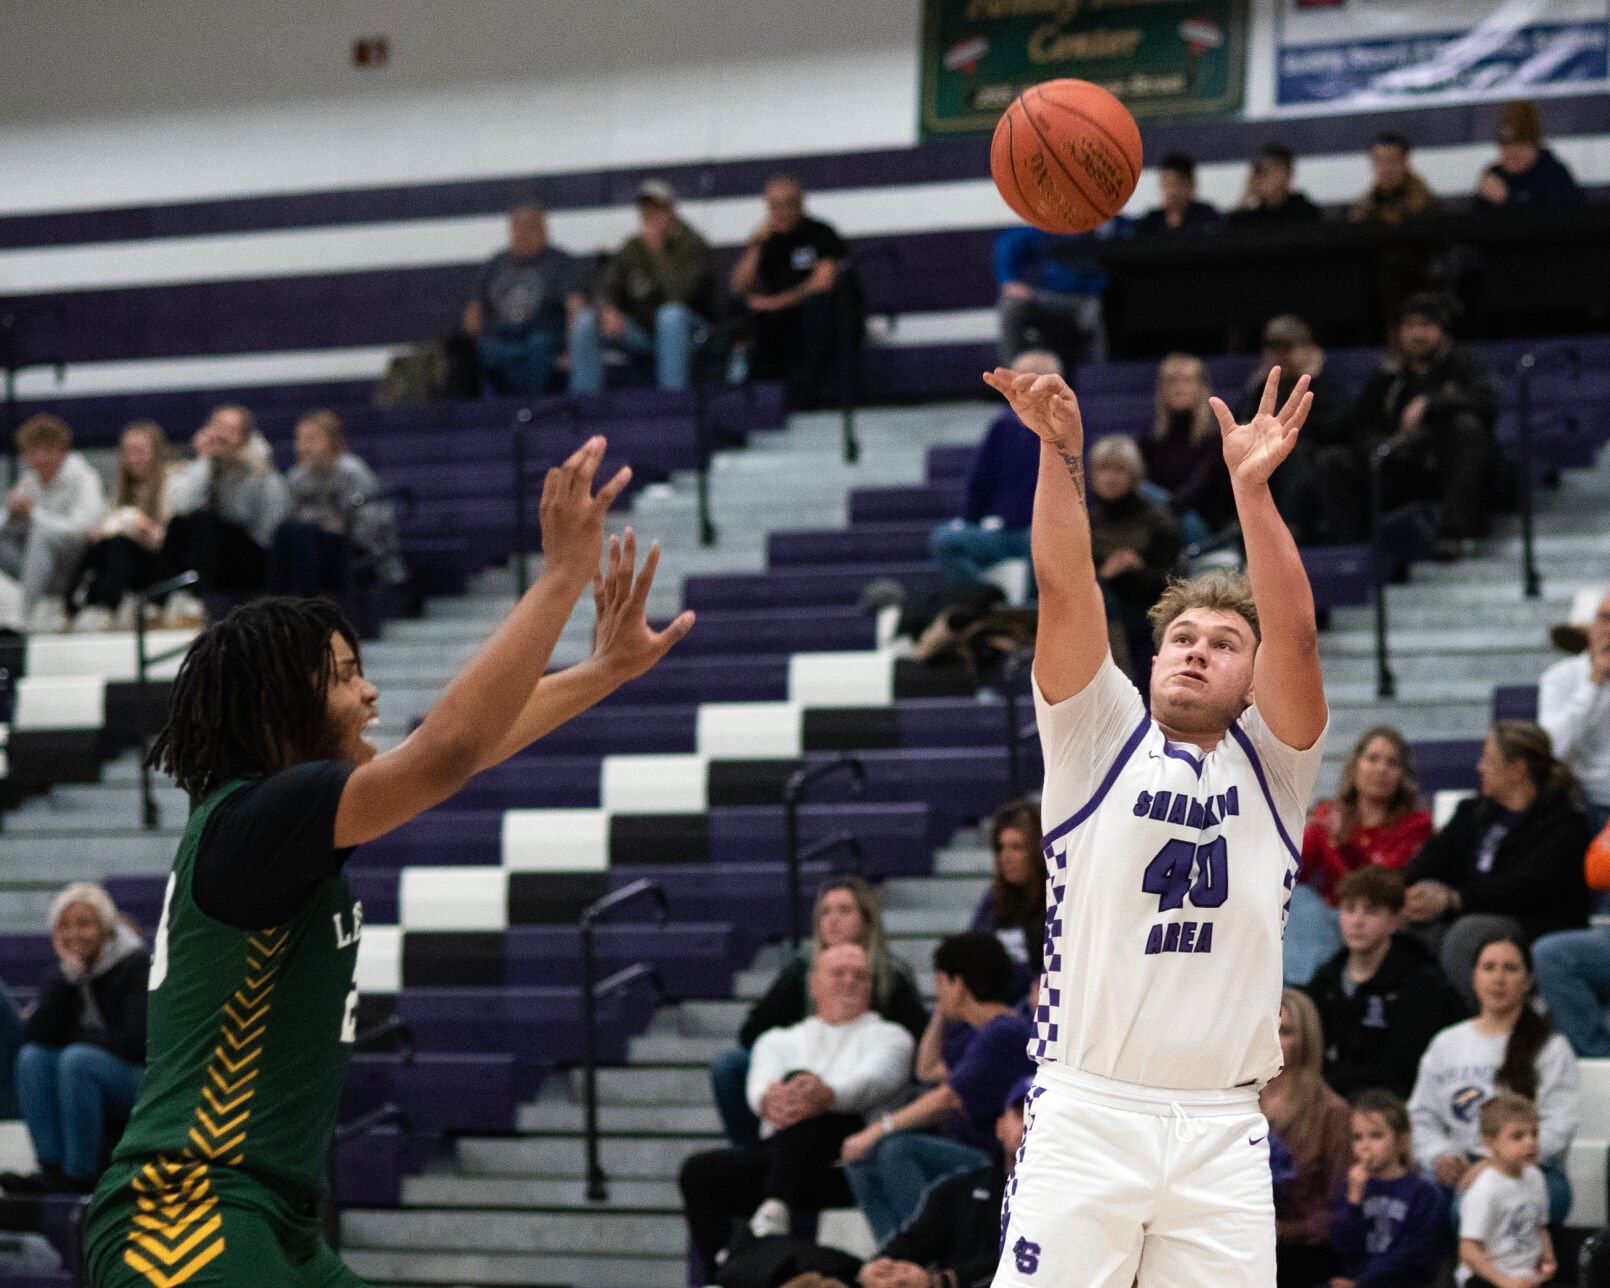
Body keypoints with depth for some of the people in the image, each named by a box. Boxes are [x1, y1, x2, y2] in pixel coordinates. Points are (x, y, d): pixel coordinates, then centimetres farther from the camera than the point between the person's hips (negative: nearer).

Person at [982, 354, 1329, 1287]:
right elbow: (1069, 592, -1)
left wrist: (1252, 485, -13)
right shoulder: (1101, 743, 11)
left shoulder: (1271, 768, 12)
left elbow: (1296, 634, -3)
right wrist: (1062, 450, -13)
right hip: (1085, 1114, -1)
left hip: (1224, 1131, 1)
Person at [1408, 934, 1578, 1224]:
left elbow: (1558, 1126, -4)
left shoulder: (1551, 1049, 8)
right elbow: (1421, 1116, 18)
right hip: (1455, 1172, 3)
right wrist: (1439, 1157, -4)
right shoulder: (1446, 1044, 22)